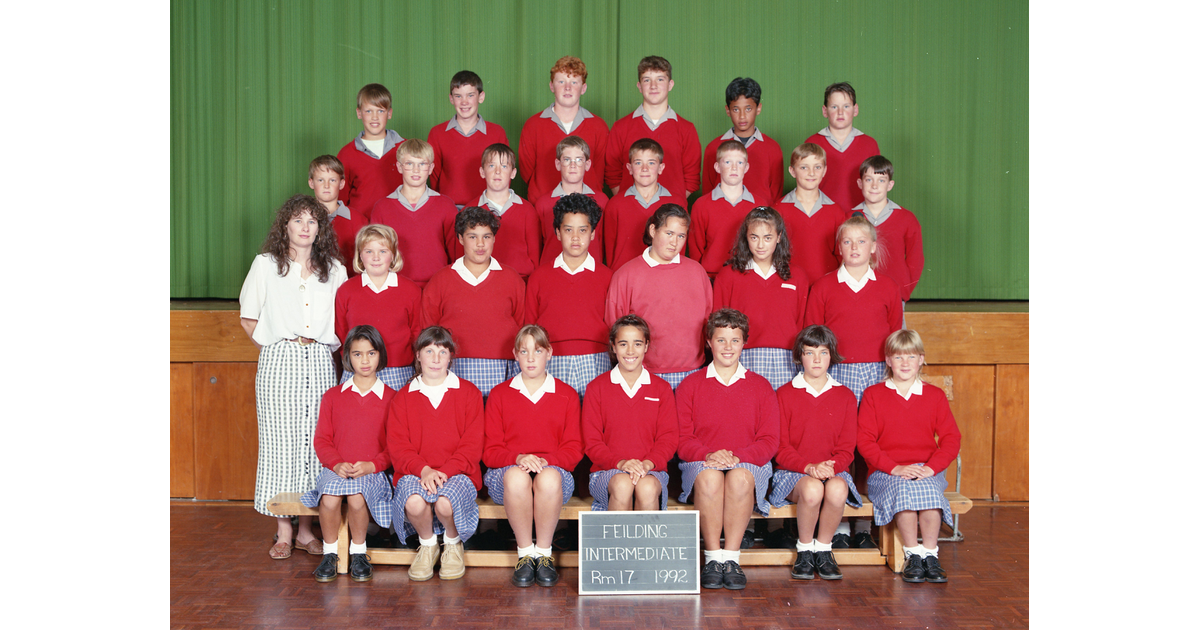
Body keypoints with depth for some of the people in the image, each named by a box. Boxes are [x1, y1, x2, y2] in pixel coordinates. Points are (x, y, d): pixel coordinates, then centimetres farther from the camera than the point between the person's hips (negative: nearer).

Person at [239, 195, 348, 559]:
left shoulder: (334, 270, 12)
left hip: (319, 364, 2)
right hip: (279, 363, -2)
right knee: (281, 442, -3)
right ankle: (283, 532, 6)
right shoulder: (266, 265, 6)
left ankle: (307, 530, 10)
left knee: (316, 442, 0)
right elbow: (249, 319, 10)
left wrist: (325, 346, 7)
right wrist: (275, 346, 2)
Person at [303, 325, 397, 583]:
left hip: (373, 472, -2)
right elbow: (322, 440, 10)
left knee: (357, 496, -34)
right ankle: (329, 552, -7)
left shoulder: (391, 397, 7)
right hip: (336, 470, 2)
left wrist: (372, 465, -13)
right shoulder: (332, 396, 13)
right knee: (329, 498, -31)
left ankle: (358, 552, -9)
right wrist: (337, 464, -9)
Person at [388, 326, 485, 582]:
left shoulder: (469, 393, 9)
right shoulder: (403, 397, 13)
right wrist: (423, 469, -16)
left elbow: (472, 446, 1)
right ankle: (427, 544, 1)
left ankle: (453, 543, 2)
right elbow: (398, 446, 4)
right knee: (414, 503, -35)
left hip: (457, 473, -1)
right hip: (415, 472, 1)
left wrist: (444, 471, -15)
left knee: (445, 503, -35)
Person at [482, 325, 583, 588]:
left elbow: (573, 450, 6)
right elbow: (490, 451, 5)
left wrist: (545, 461, -15)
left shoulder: (567, 396, 12)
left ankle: (543, 553, -23)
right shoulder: (499, 395, 12)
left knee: (549, 478, -39)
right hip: (508, 469, 0)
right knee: (516, 477, -39)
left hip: (553, 468, 0)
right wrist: (519, 458, -17)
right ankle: (525, 554, -25)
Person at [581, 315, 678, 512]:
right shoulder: (597, 388, 9)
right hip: (607, 471, -1)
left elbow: (669, 438, 5)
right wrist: (620, 463, -16)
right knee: (622, 484, -37)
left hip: (651, 470, 1)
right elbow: (592, 442, 3)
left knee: (647, 487, -36)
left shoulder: (662, 389, 12)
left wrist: (647, 463, -16)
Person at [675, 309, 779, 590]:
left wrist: (738, 456, -14)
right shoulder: (689, 385, 13)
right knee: (710, 477, -38)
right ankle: (713, 558, -32)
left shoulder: (760, 387, 14)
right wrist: (708, 455, -17)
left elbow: (770, 441, 6)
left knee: (740, 477, -37)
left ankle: (732, 558, -32)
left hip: (748, 463, 0)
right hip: (701, 463, 0)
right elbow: (682, 439, 4)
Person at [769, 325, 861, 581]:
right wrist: (809, 467, -17)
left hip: (834, 470, 2)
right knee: (812, 489, -38)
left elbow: (847, 448, 7)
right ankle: (804, 551, -13)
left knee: (837, 489, -36)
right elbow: (781, 448, 0)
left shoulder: (845, 397, 13)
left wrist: (830, 466, -15)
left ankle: (823, 549, -12)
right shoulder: (784, 395, 7)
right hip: (793, 473, -1)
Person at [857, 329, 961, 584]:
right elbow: (865, 441, 0)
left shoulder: (935, 396, 14)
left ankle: (930, 554, -27)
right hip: (886, 472, -1)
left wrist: (931, 468, -12)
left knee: (927, 489, -34)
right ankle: (913, 555, -28)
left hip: (928, 472, 1)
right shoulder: (873, 395, 10)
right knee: (904, 488, -35)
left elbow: (951, 438, 6)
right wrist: (894, 468, -14)